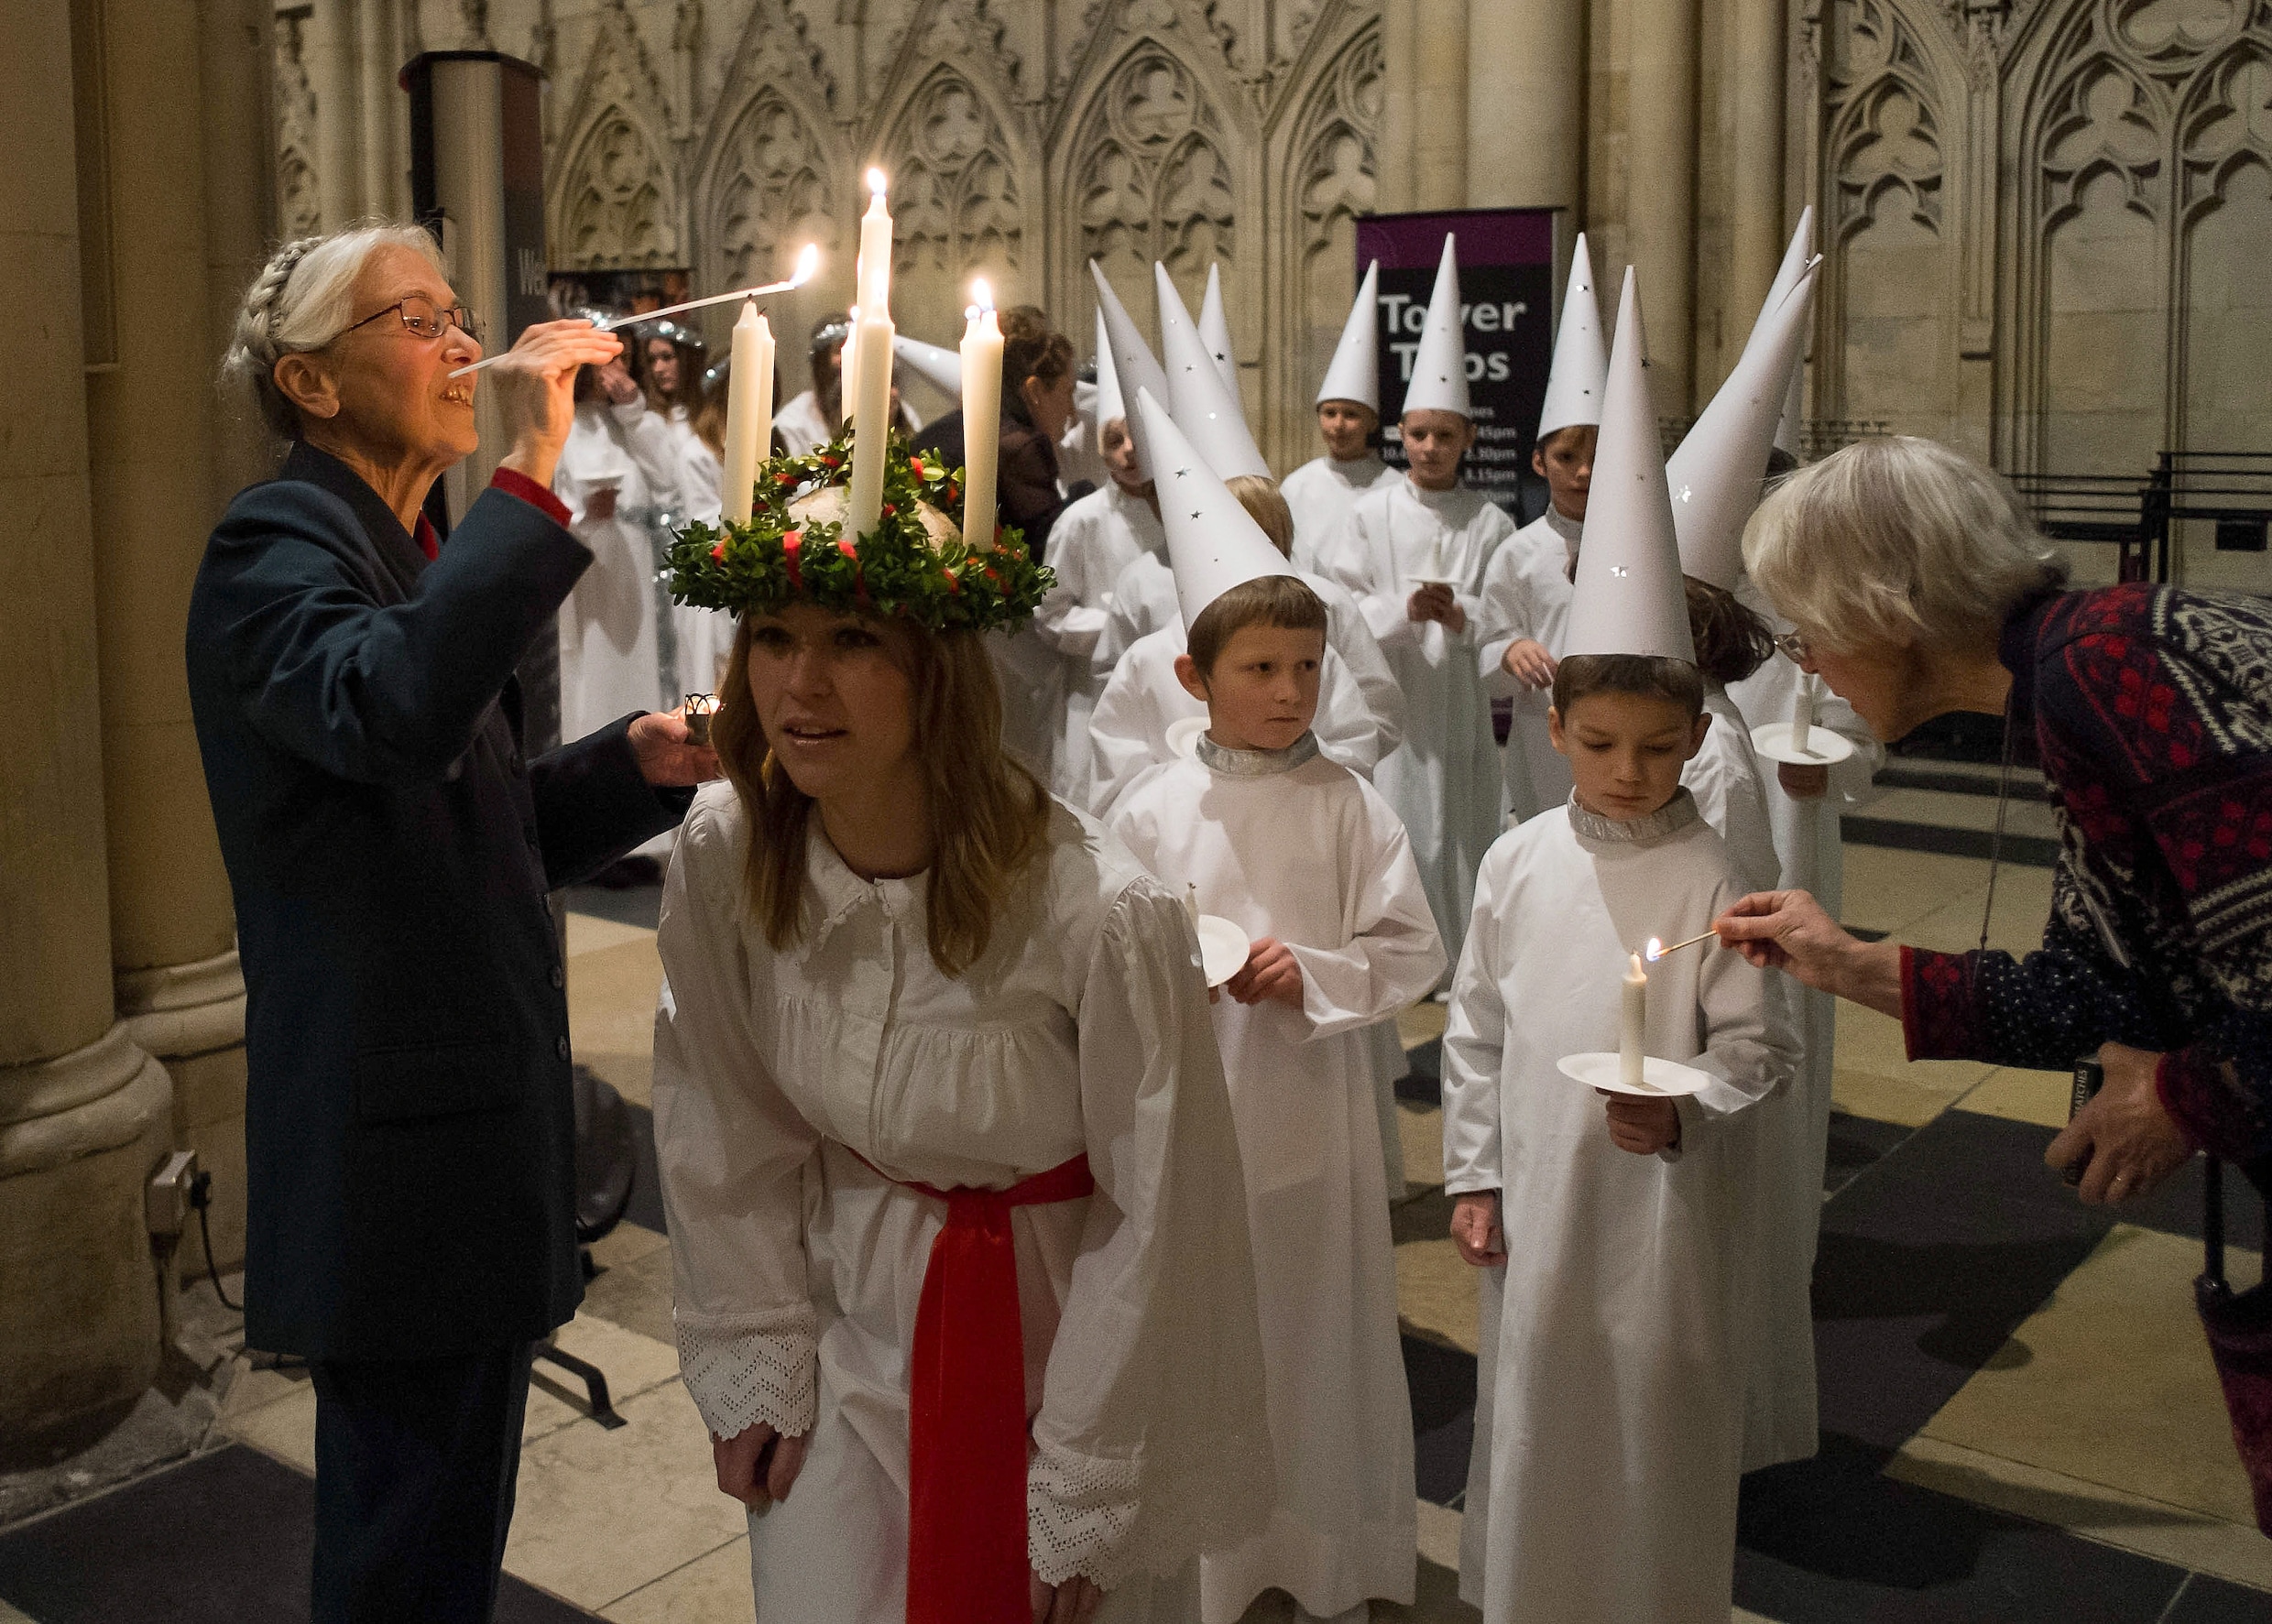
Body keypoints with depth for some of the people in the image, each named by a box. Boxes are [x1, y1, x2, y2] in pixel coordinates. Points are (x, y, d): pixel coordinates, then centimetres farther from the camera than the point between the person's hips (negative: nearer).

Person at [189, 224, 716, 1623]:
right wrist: (529, 474, -32)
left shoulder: (418, 557, 14)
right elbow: (395, 714, -36)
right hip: (395, 1138, -9)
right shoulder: (276, 547, -13)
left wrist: (636, 762, 1)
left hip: (483, 1108, 9)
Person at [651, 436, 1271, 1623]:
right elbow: (722, 1134, -1)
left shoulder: (1102, 913, -28)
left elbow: (1155, 1214, -18)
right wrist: (754, 1368, 3)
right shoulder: (723, 856, -16)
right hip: (849, 1334, 3)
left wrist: (1084, 1498, -11)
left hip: (1060, 1335, -3)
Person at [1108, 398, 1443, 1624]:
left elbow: (1411, 951, -3)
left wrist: (1310, 973, -17)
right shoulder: (1153, 812, -3)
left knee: (1316, 1328, 12)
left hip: (1308, 1109, 0)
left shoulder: (1347, 809, -4)